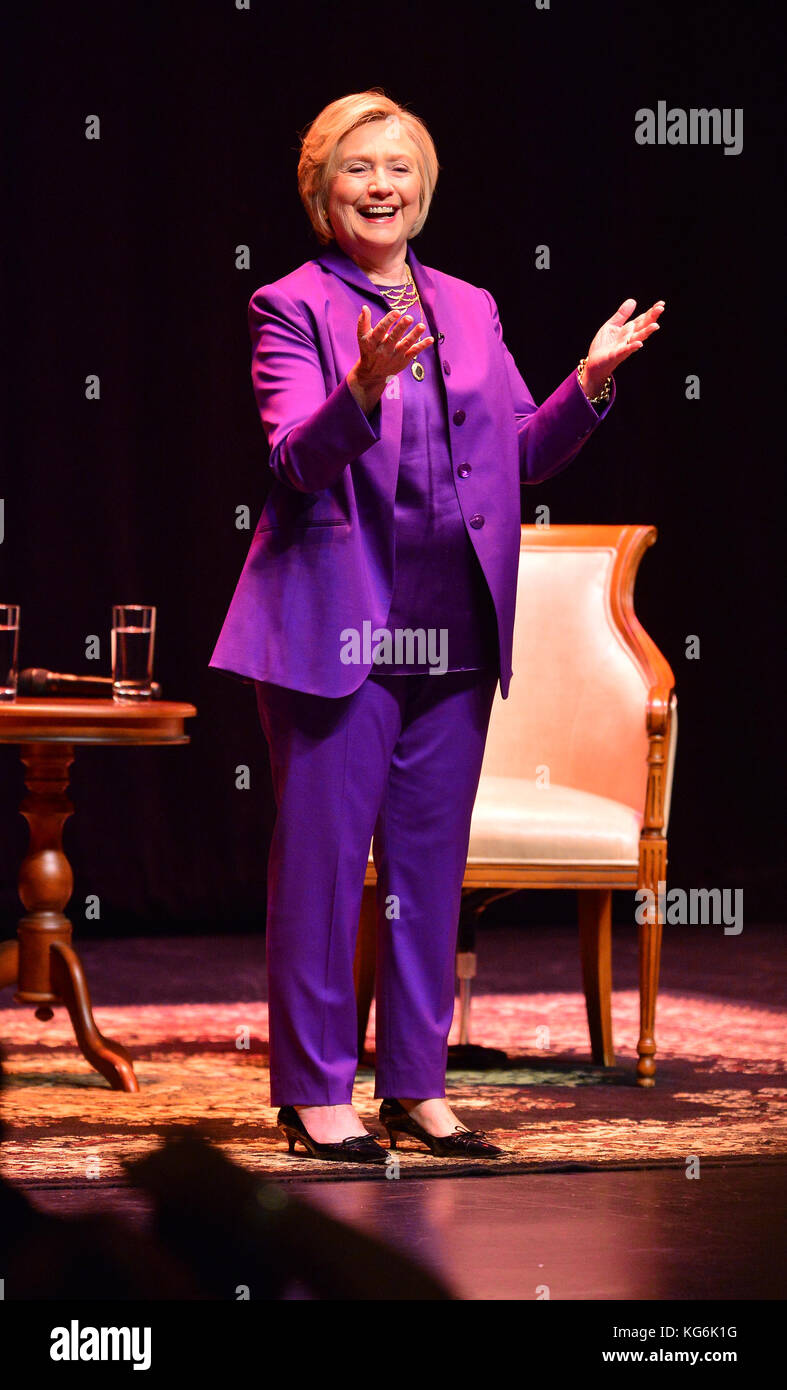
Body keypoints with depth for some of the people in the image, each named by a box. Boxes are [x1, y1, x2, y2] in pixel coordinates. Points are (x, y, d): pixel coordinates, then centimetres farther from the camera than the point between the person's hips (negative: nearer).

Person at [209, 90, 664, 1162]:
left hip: (453, 630, 5)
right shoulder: (292, 309, -3)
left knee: (431, 862, 9)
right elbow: (299, 457, -15)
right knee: (322, 857, -2)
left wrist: (592, 380, 1)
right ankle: (315, 1092, 5)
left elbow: (525, 457, 16)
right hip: (337, 625, -5)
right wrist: (364, 385, -33)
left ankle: (418, 1086, 17)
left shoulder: (470, 310, 14)